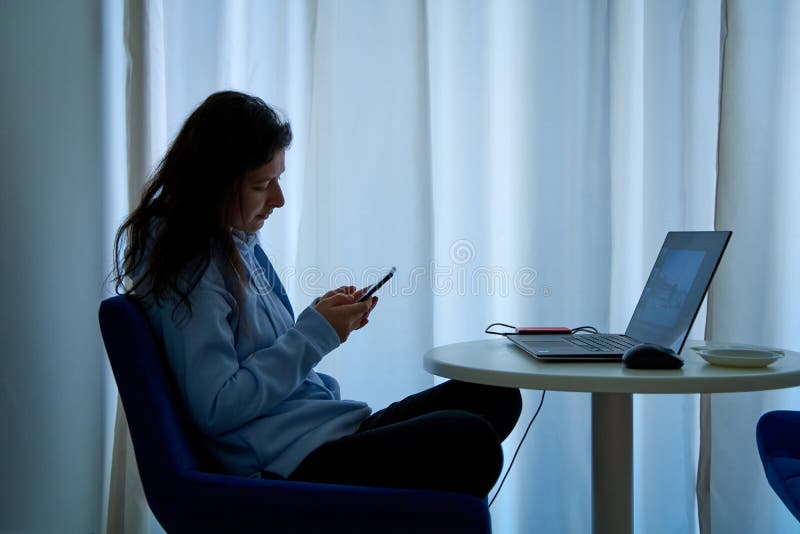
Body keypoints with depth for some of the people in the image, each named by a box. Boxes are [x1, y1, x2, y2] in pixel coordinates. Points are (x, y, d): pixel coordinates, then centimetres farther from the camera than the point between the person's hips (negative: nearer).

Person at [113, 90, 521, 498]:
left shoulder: (239, 245, 16)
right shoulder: (189, 269, -14)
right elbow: (216, 410, -20)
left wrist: (322, 316, 5)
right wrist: (314, 332, -14)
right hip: (287, 466, -10)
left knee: (496, 397, 3)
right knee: (469, 440, -27)